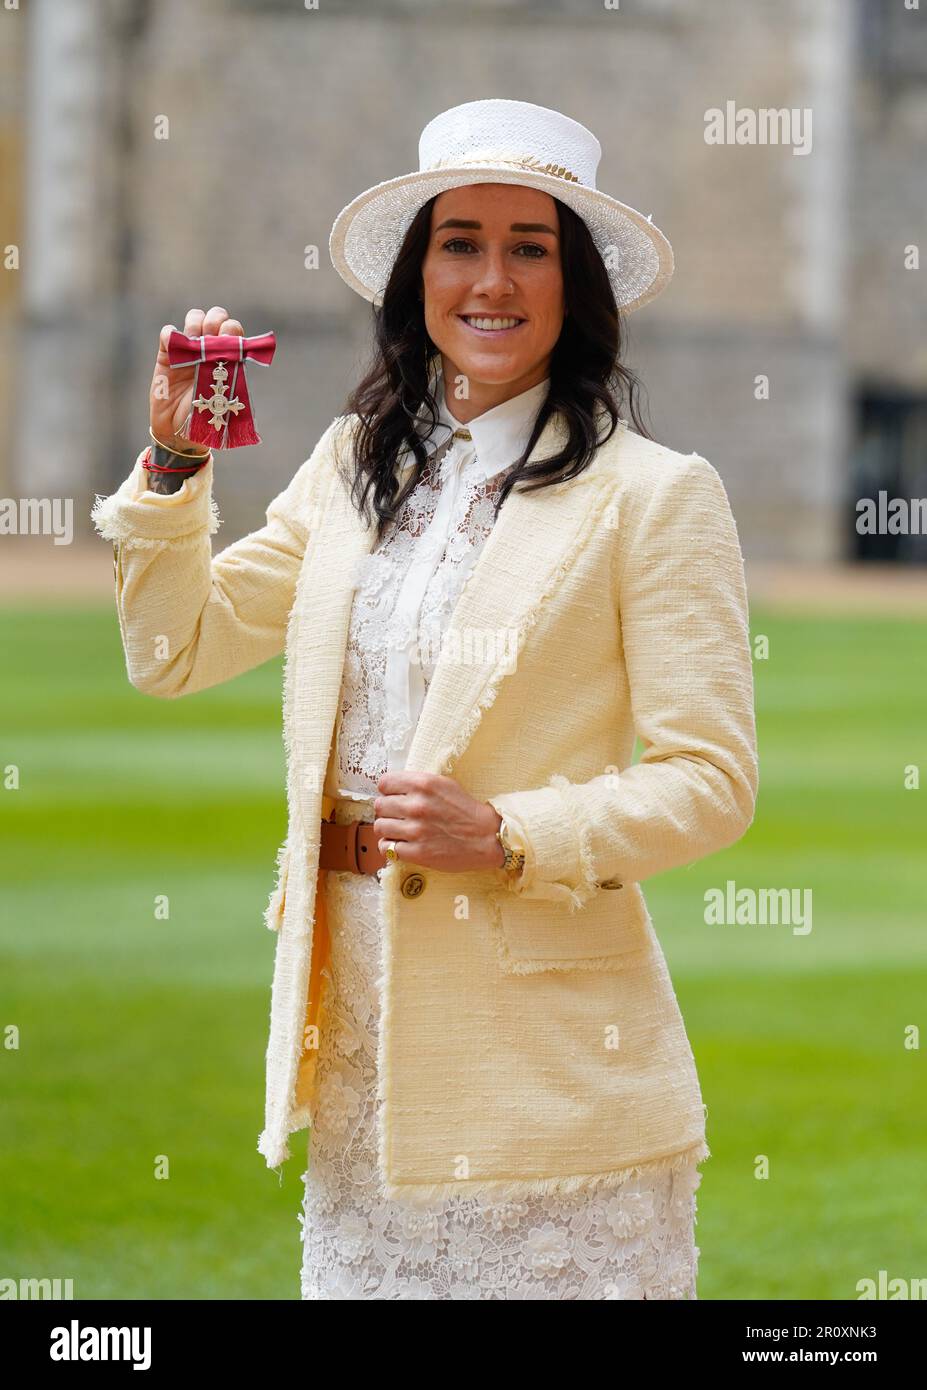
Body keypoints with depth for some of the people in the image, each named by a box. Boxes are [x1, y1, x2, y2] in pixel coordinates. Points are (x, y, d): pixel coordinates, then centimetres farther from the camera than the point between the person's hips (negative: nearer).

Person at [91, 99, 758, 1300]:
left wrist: (503, 837, -19)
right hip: (360, 1053, 5)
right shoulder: (353, 468, 12)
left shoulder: (654, 496, -5)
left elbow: (711, 783, -8)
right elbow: (175, 648, 18)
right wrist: (173, 458, 5)